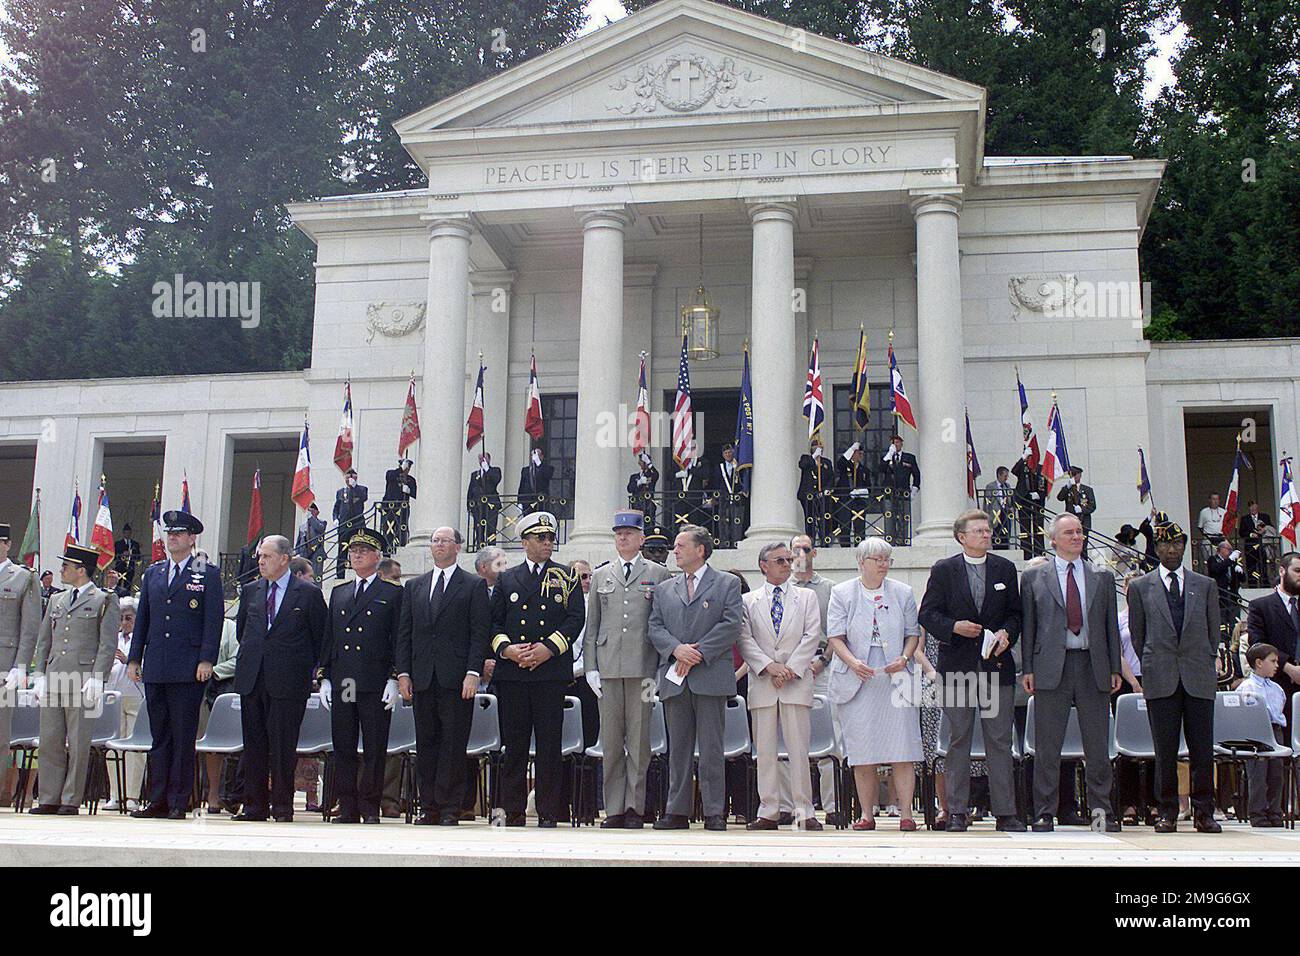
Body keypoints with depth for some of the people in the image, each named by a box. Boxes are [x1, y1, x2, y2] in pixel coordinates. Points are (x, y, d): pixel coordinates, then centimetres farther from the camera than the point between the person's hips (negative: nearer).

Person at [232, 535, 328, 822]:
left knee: (283, 745, -4)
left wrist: (308, 669, 6)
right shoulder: (250, 591, 12)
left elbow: (322, 636, 5)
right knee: (253, 744, 7)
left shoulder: (308, 593, -1)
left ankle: (282, 807, 3)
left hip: (288, 680, -4)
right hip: (252, 679, 5)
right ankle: (254, 806, 14)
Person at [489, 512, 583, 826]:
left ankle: (548, 814, 4)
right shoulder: (506, 579, 15)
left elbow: (576, 618, 0)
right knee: (514, 744, 3)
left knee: (549, 744, -2)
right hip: (511, 672, 2)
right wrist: (507, 649, -8)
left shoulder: (567, 578, 10)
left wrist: (547, 649, -11)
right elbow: (494, 622, 11)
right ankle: (513, 812, 11)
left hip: (551, 671, -2)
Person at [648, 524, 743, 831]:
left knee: (711, 748, -2)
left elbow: (731, 625, -4)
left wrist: (698, 652, -12)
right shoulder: (664, 589, 19)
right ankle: (677, 811, 10)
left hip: (711, 676, -4)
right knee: (678, 748, 6)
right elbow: (655, 628, 10)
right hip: (674, 679, 4)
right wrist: (676, 649, -10)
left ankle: (715, 813, 3)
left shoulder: (727, 584, 7)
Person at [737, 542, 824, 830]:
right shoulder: (748, 601, 11)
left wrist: (790, 669, -8)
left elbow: (812, 636, 2)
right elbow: (745, 639, 2)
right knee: (764, 749, 2)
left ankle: (804, 811, 1)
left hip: (797, 680, -1)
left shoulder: (807, 597, 12)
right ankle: (768, 811, 7)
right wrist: (769, 666, -11)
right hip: (762, 682, 1)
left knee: (798, 747, -3)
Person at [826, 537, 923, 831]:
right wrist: (853, 662, -16)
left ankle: (906, 814, -2)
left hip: (895, 679, 1)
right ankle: (867, 814, 7)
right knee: (862, 751, 0)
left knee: (903, 750, -6)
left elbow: (913, 633, 12)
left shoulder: (903, 593, 11)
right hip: (857, 682, -1)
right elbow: (835, 636, 0)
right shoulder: (842, 593, 5)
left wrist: (904, 658, -7)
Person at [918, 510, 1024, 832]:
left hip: (997, 662, 2)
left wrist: (1007, 633, -6)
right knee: (959, 739, 3)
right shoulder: (943, 570, 3)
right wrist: (955, 627, -14)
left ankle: (1005, 812, 6)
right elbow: (927, 614, 2)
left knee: (1000, 740, 1)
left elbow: (1015, 612, 13)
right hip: (957, 665, -2)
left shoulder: (1005, 569, 10)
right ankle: (957, 812, 8)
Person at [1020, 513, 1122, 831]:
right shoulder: (1034, 576, 7)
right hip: (1052, 667, -2)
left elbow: (1111, 625, 13)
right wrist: (1027, 669, -1)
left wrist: (1115, 669, 6)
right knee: (1047, 746, 1)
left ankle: (1102, 811, 14)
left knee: (1098, 745, 5)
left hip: (1094, 667, 2)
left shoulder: (1103, 577, 13)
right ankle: (1045, 813, 7)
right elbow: (1027, 625, 5)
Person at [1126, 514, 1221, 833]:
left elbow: (1214, 632, 16)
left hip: (1199, 678, 1)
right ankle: (1167, 813, 7)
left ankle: (1203, 812, 8)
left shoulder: (1206, 586, 12)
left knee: (1202, 749, 0)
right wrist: (1152, 666, 9)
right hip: (1160, 680, -1)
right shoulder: (1140, 587, 8)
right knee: (1165, 750, 0)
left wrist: (1202, 662, 12)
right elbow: (1137, 635, 11)